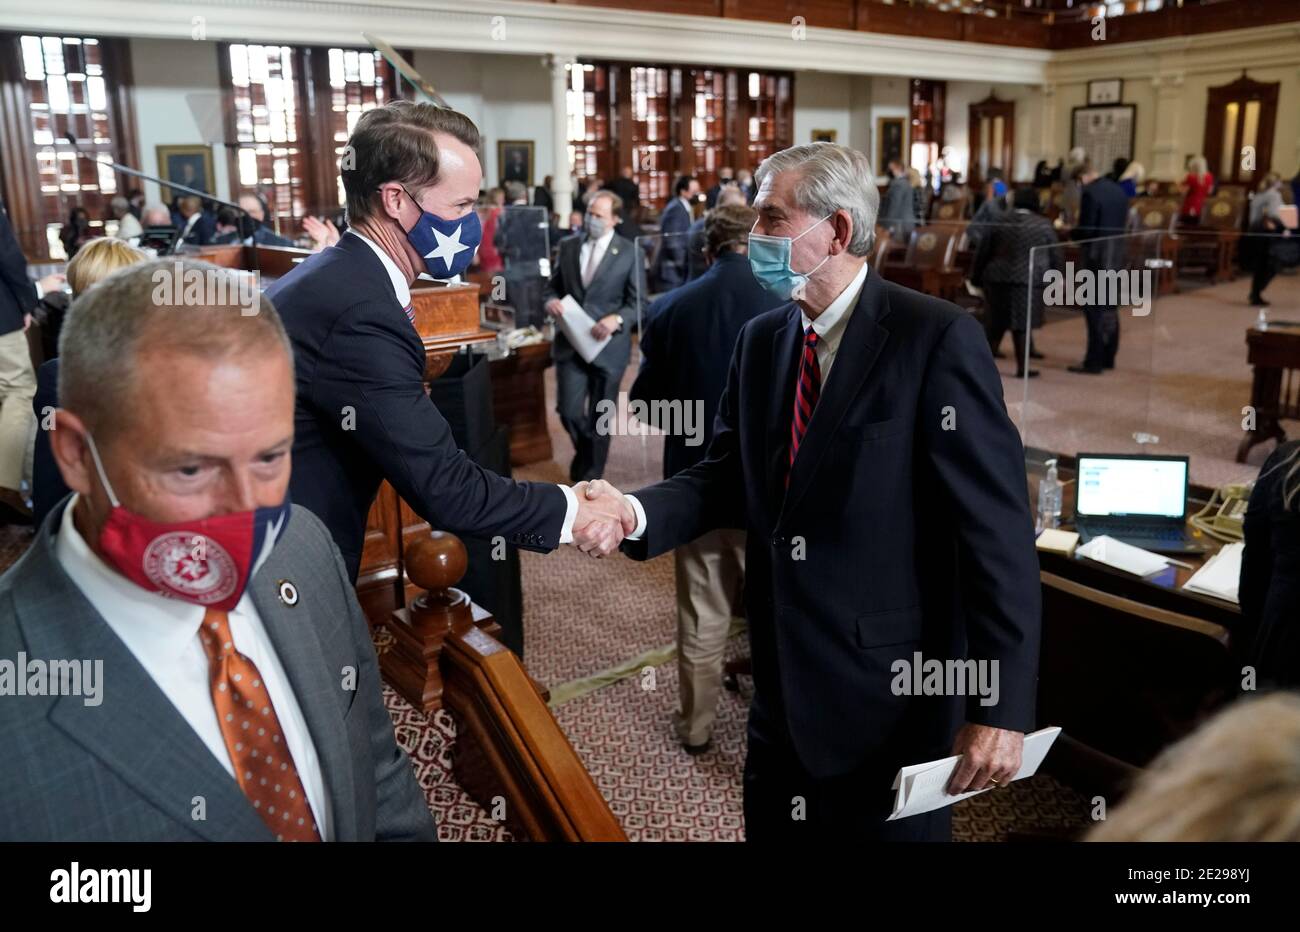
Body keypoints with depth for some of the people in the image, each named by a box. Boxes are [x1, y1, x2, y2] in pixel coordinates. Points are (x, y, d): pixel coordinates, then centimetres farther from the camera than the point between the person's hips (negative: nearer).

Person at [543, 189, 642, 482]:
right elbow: (553, 285, 13)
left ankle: (591, 477, 24)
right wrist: (551, 301, -11)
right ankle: (587, 450, 33)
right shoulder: (568, 245, 7)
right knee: (568, 410, -1)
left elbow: (636, 301, -4)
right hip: (570, 342, 3)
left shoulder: (628, 252, -3)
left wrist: (617, 319, -23)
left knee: (600, 416, 7)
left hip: (607, 345, -2)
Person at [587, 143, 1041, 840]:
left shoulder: (938, 338, -15)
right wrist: (636, 513, -14)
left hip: (892, 690, -5)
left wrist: (1000, 707, -18)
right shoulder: (759, 341, 6)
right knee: (772, 828, 20)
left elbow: (997, 530, -17)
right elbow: (726, 476, 7)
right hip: (784, 683, 6)